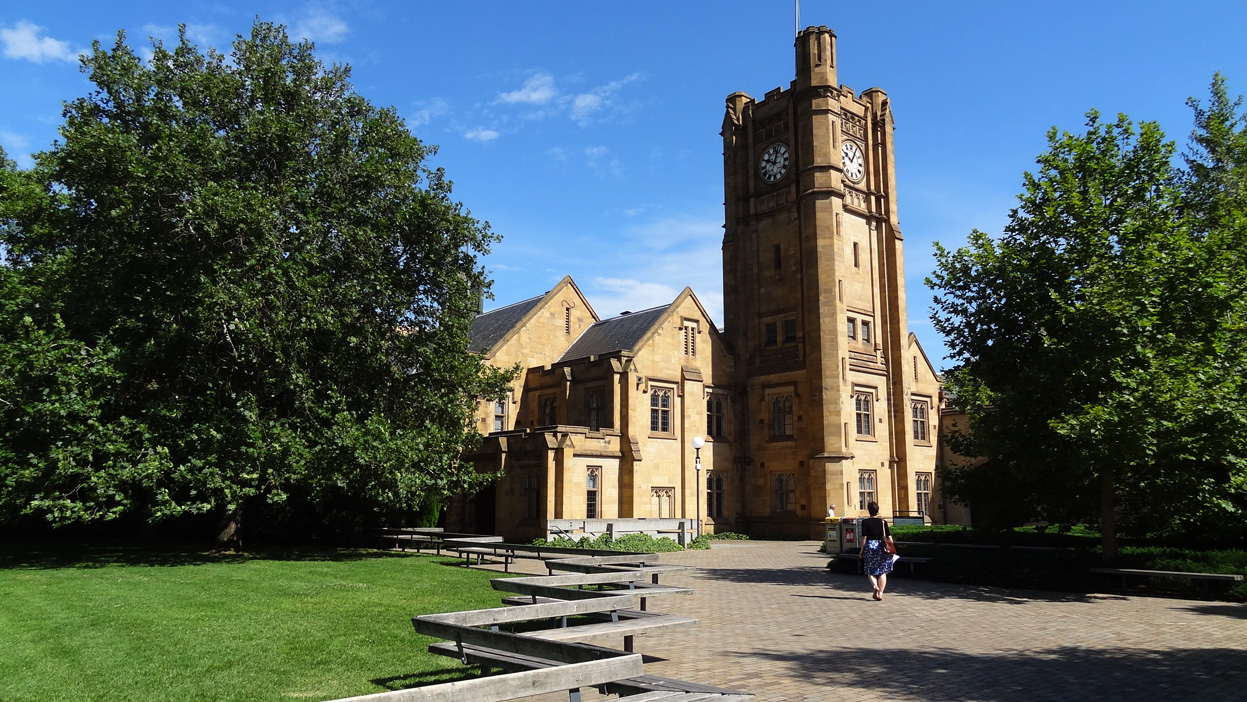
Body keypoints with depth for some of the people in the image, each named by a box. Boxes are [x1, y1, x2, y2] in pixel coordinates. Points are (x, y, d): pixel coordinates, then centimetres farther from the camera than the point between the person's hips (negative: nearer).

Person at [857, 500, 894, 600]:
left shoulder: (865, 522, -3)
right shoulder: (883, 521, 3)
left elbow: (863, 537, -6)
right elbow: (889, 537, 0)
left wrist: (861, 551, 0)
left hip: (869, 546, -1)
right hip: (881, 548, 1)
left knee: (870, 571, 11)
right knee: (882, 571, 9)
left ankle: (875, 586, -14)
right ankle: (880, 593, 4)